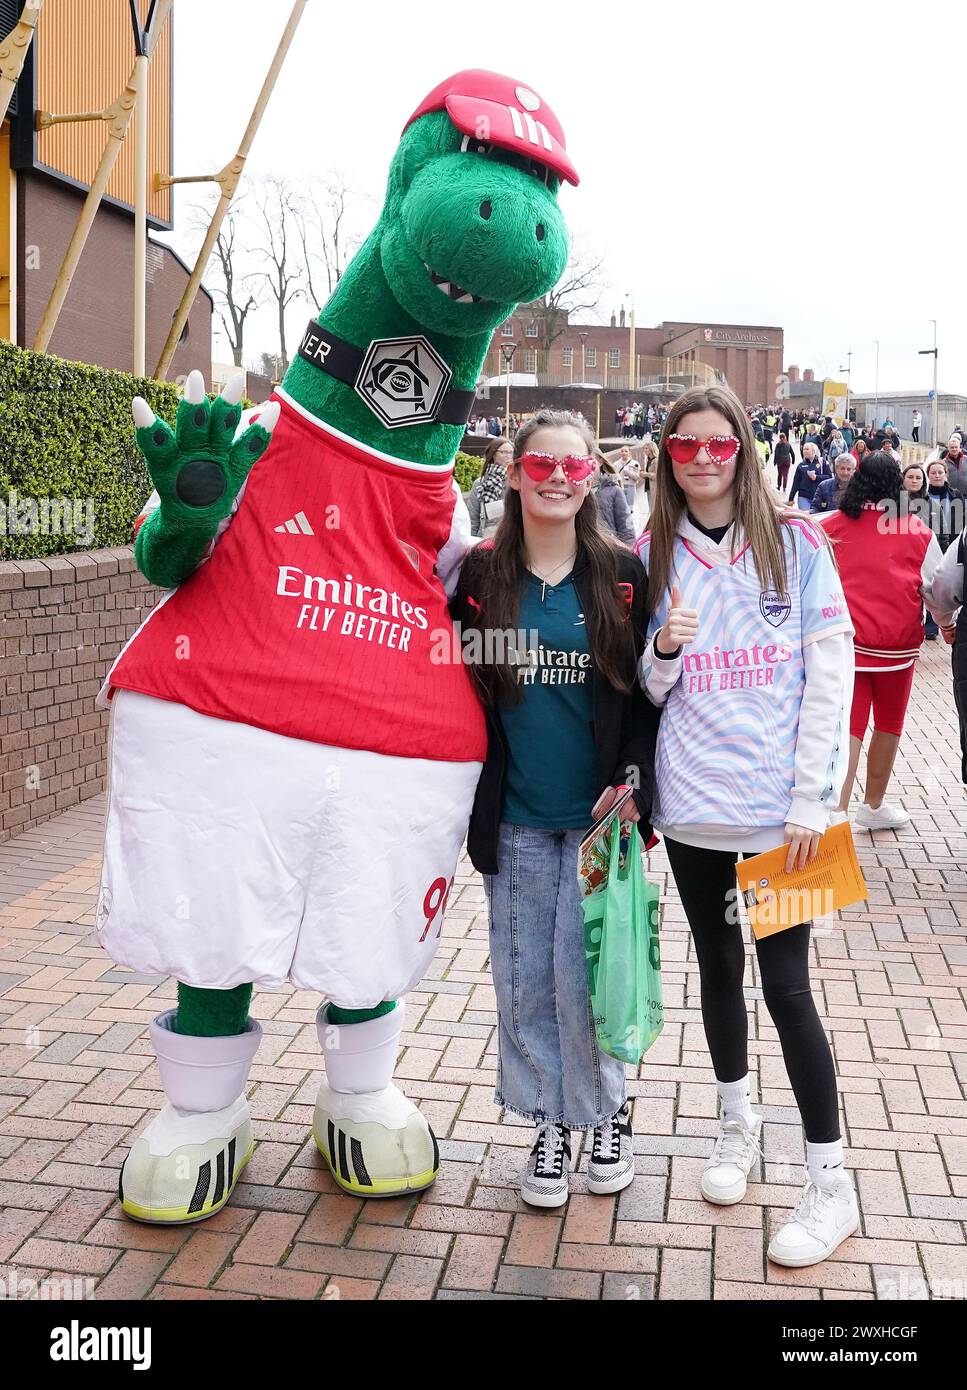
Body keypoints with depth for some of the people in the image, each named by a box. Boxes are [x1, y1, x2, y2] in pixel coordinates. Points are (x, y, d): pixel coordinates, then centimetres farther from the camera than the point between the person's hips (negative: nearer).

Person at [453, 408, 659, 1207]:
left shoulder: (624, 576, 0)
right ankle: (551, 1123, 27)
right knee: (524, 979, 8)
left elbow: (649, 693, 2)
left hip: (598, 815, -1)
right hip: (515, 821, 1)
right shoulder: (481, 576, 1)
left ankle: (607, 1112, 26)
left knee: (584, 976, 1)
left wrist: (632, 781, -11)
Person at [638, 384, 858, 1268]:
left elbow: (831, 674, -5)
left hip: (779, 807, -3)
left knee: (785, 985, -3)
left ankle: (831, 1181, 12)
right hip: (692, 806, 3)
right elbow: (647, 690, 10)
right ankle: (737, 1121, 37)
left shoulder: (794, 543, -2)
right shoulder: (654, 556, 6)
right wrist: (663, 649, -13)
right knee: (718, 967, 16)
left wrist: (810, 800, -10)